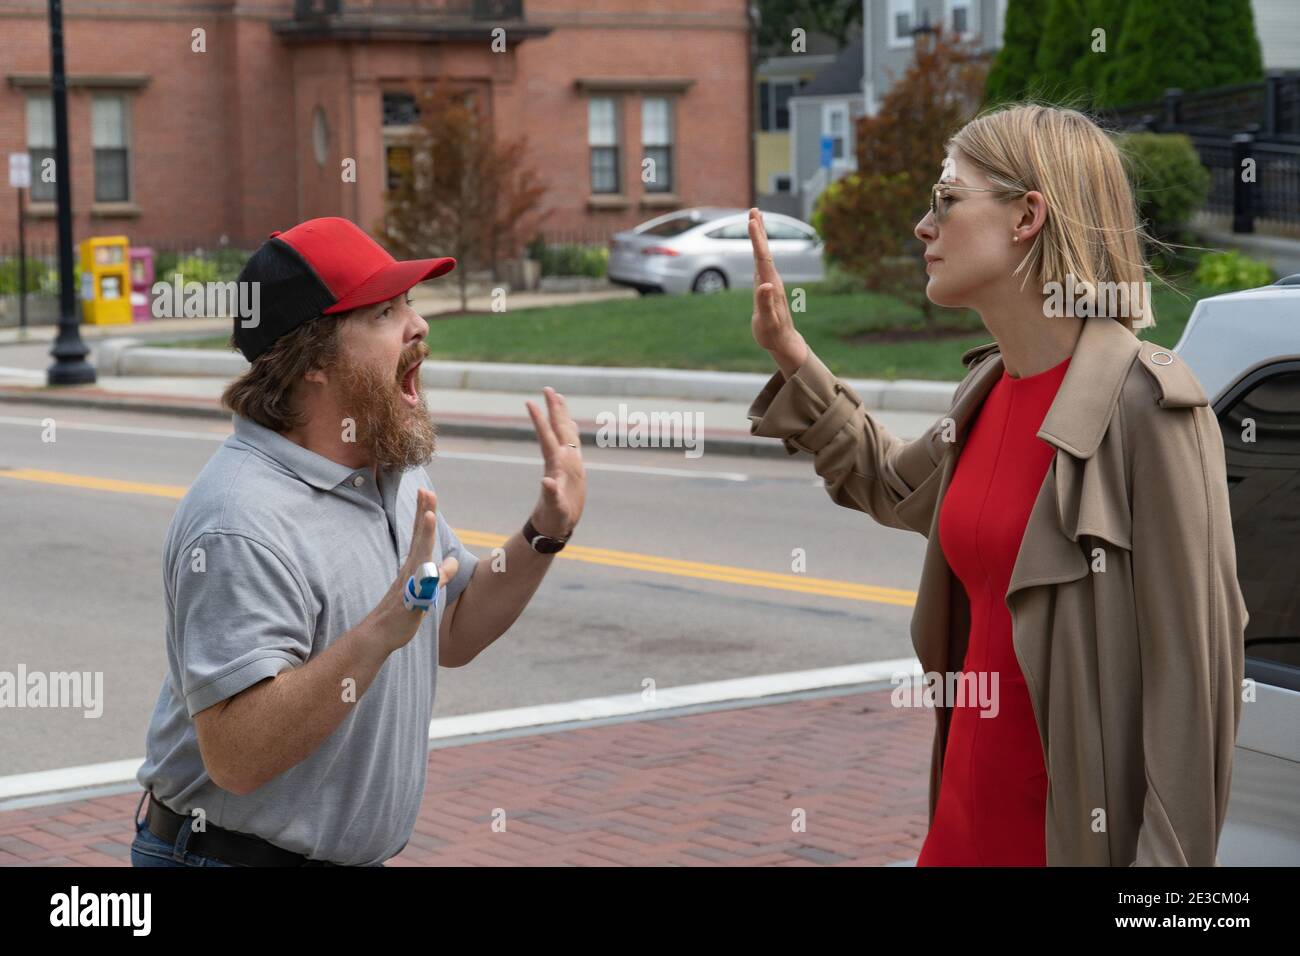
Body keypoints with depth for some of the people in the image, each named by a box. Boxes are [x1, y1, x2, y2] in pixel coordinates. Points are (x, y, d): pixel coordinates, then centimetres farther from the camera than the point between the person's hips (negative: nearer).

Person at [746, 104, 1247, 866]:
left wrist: (1172, 858, -18)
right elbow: (892, 486, 26)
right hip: (970, 804, 7)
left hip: (1081, 830, -7)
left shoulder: (1146, 402, -18)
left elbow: (1194, 661, -18)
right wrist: (792, 359, 17)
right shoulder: (988, 390, 5)